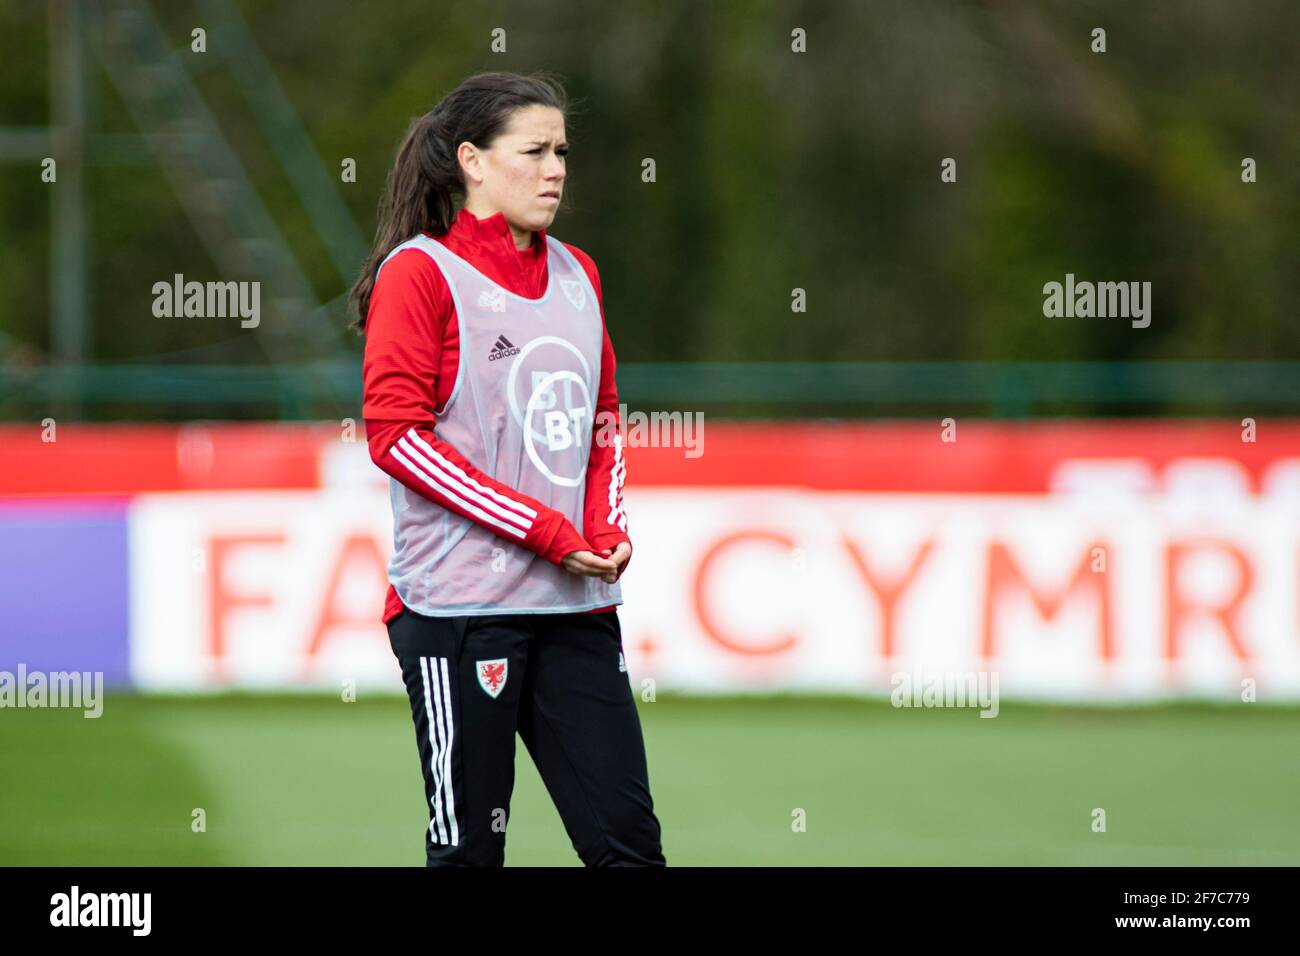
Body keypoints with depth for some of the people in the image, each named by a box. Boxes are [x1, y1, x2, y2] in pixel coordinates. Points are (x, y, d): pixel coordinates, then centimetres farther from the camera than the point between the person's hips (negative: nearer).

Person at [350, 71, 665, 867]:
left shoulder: (576, 273, 15)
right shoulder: (421, 272, -5)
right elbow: (395, 433, -11)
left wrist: (608, 529, 3)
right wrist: (544, 530, -14)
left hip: (576, 606, 6)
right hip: (460, 607, -6)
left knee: (629, 839, 2)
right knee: (469, 849, -2)